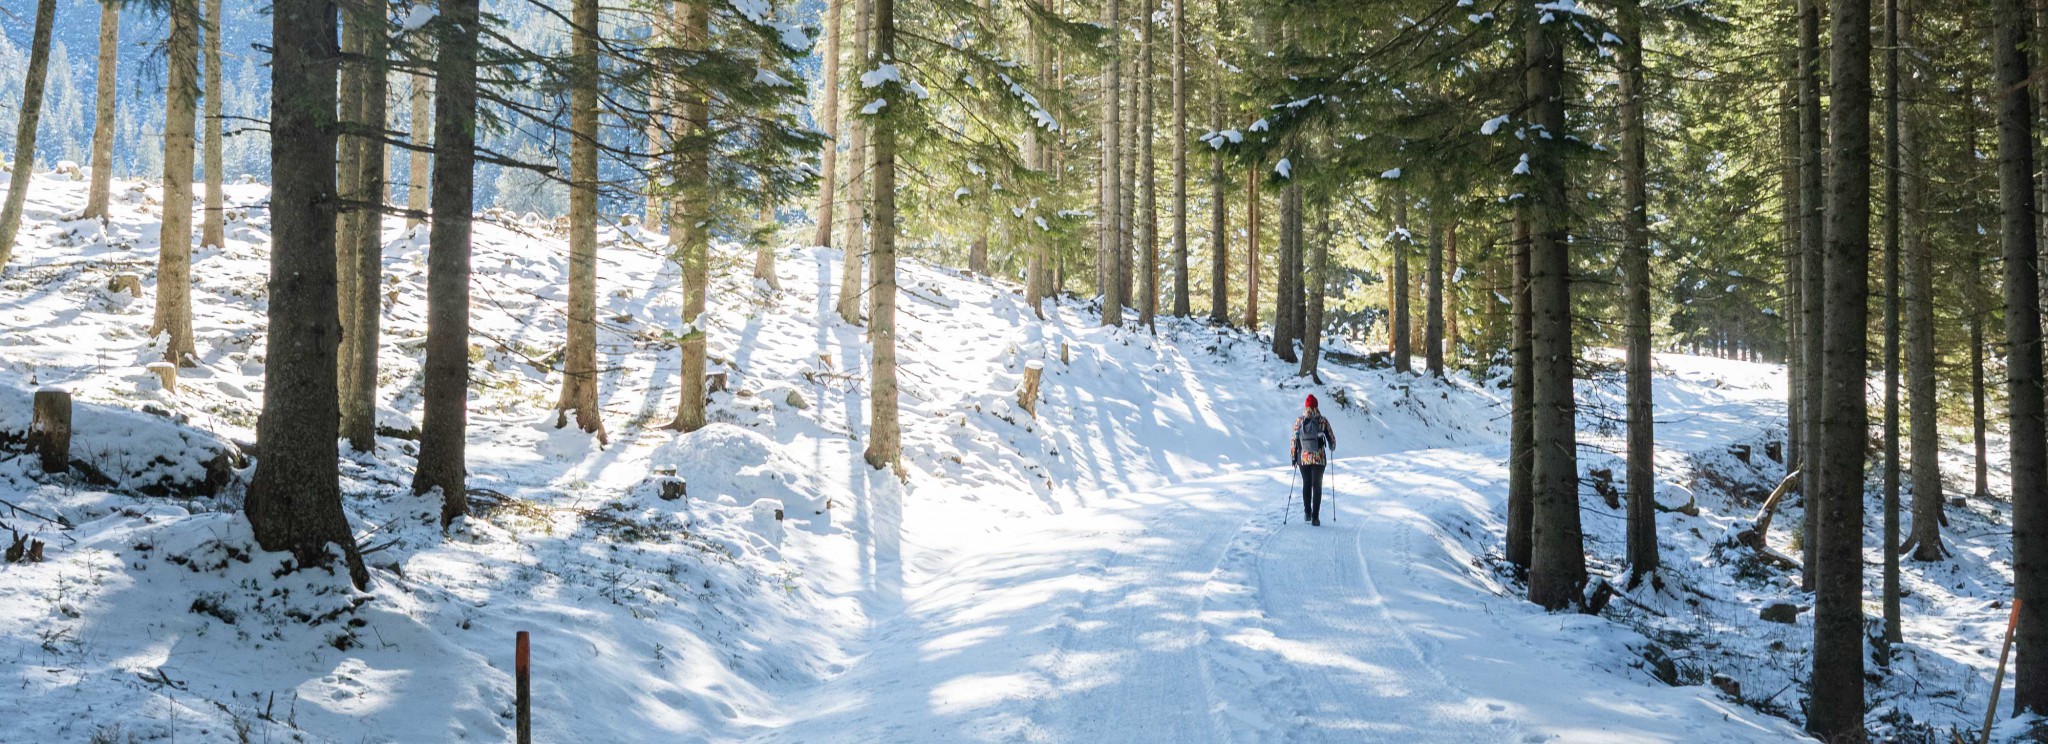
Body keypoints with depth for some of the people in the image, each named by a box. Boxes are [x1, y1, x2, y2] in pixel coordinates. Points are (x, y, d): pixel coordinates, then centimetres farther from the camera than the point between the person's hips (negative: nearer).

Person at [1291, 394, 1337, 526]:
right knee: (1317, 486, 3)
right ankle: (1315, 517, -3)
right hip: (1319, 458, -1)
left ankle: (1307, 512, 22)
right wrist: (1332, 447, 25)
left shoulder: (1299, 421, -2)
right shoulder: (1322, 421, -4)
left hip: (1303, 458, 1)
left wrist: (1294, 458, 9)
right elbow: (1331, 438, 2)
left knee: (1306, 484, 20)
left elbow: (1294, 440, -1)